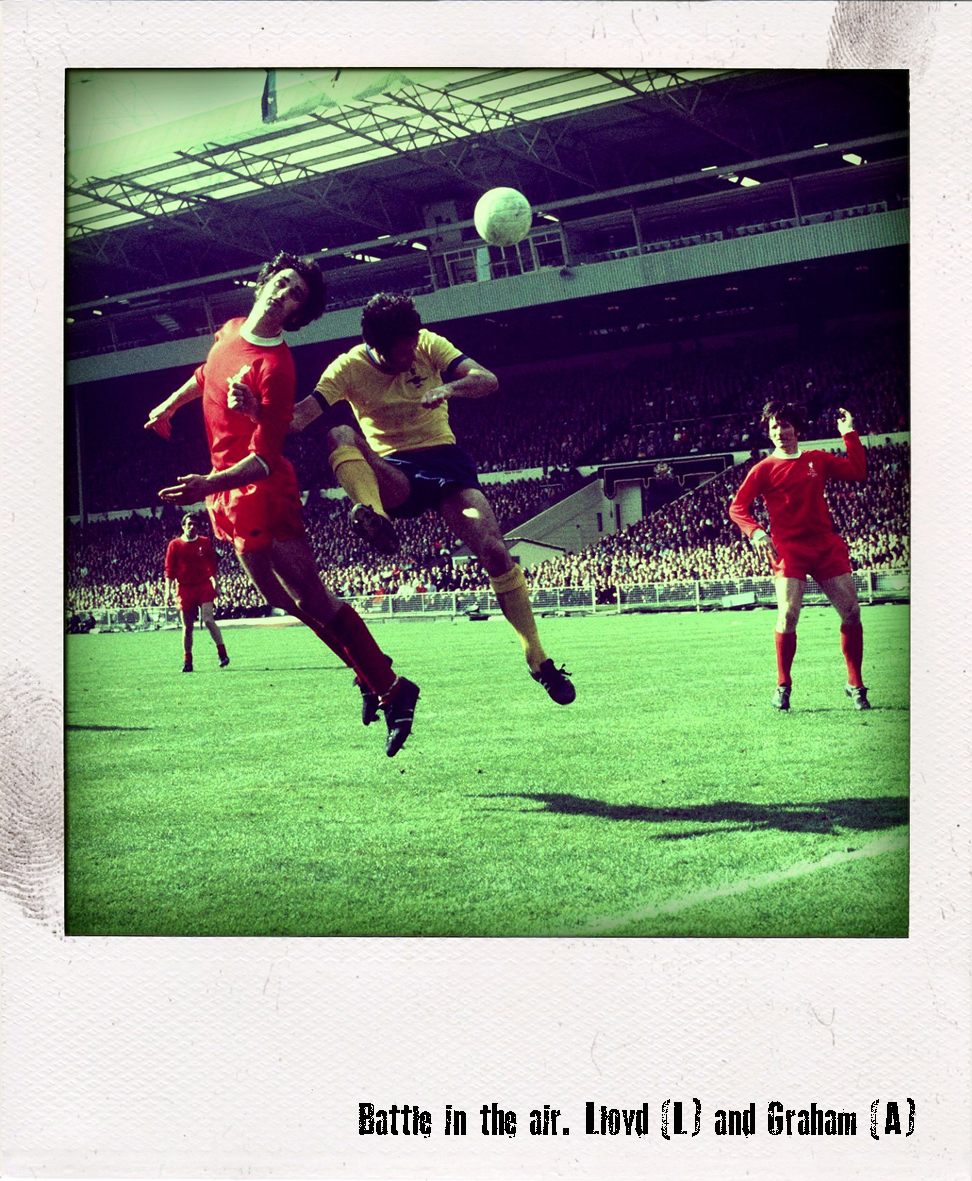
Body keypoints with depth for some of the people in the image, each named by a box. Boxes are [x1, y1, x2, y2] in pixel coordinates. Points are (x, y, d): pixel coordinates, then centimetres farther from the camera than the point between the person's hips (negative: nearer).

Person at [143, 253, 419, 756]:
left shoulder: (274, 366, -20)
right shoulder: (230, 331, 6)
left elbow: (265, 459, -25)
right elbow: (207, 373, 32)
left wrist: (210, 485, -37)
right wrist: (169, 404, 38)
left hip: (260, 490, -8)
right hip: (227, 493, 8)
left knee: (313, 600, -8)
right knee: (287, 599, 14)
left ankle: (390, 689, 0)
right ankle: (369, 673, 26)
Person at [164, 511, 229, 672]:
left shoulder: (205, 543, 5)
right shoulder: (175, 545, 3)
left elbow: (212, 566, 13)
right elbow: (169, 569, 4)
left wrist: (215, 584, 10)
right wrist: (168, 590, -3)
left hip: (204, 586, -1)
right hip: (184, 589, 1)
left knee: (208, 619, -17)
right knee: (187, 627, 4)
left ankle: (222, 653, -10)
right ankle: (187, 662, 12)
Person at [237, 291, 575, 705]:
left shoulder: (428, 345, -5)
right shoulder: (350, 367, -9)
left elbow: (487, 380, -13)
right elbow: (299, 415, -20)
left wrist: (449, 388, -35)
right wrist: (254, 407, -41)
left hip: (446, 459, 1)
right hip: (393, 474, -1)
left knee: (495, 552, -19)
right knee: (338, 435, -30)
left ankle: (538, 659, -7)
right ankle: (375, 519, -54)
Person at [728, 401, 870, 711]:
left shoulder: (818, 460, 13)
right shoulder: (764, 469, 3)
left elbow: (858, 472, 10)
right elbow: (736, 508, -2)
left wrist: (849, 434, 9)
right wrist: (756, 532, -19)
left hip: (827, 545, 3)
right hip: (788, 549, -3)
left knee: (852, 612, -1)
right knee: (788, 614, -18)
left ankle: (855, 685, 14)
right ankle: (782, 686, 0)